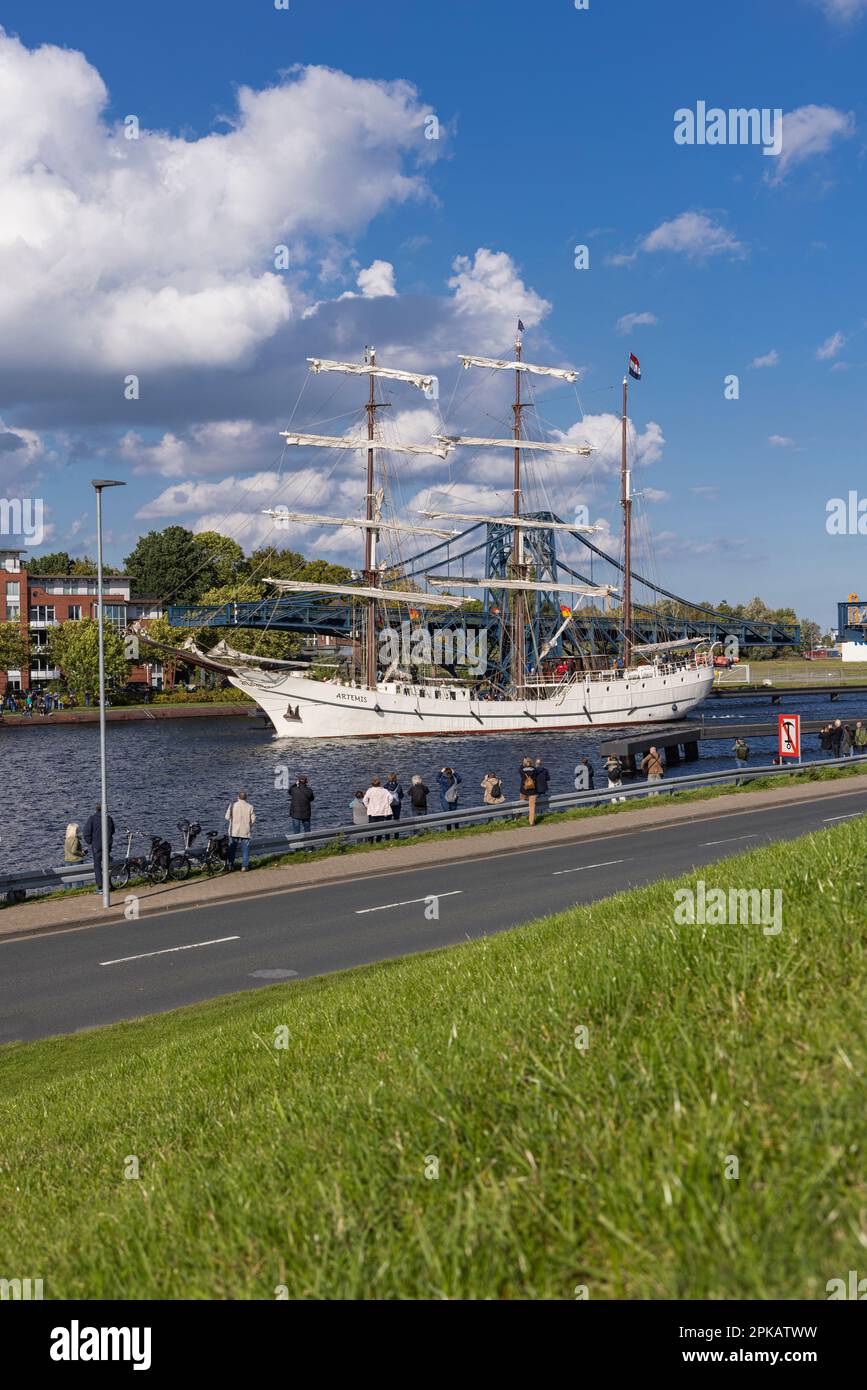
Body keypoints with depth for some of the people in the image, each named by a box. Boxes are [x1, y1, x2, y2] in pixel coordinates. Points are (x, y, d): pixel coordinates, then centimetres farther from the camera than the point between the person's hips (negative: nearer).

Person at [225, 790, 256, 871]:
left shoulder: (233, 805, -6)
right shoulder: (249, 807, -5)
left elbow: (227, 817, -4)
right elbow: (253, 819, -3)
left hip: (234, 831, 1)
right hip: (245, 832, 0)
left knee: (232, 849, 12)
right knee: (245, 849, 7)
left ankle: (230, 865, 11)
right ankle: (244, 866, 3)